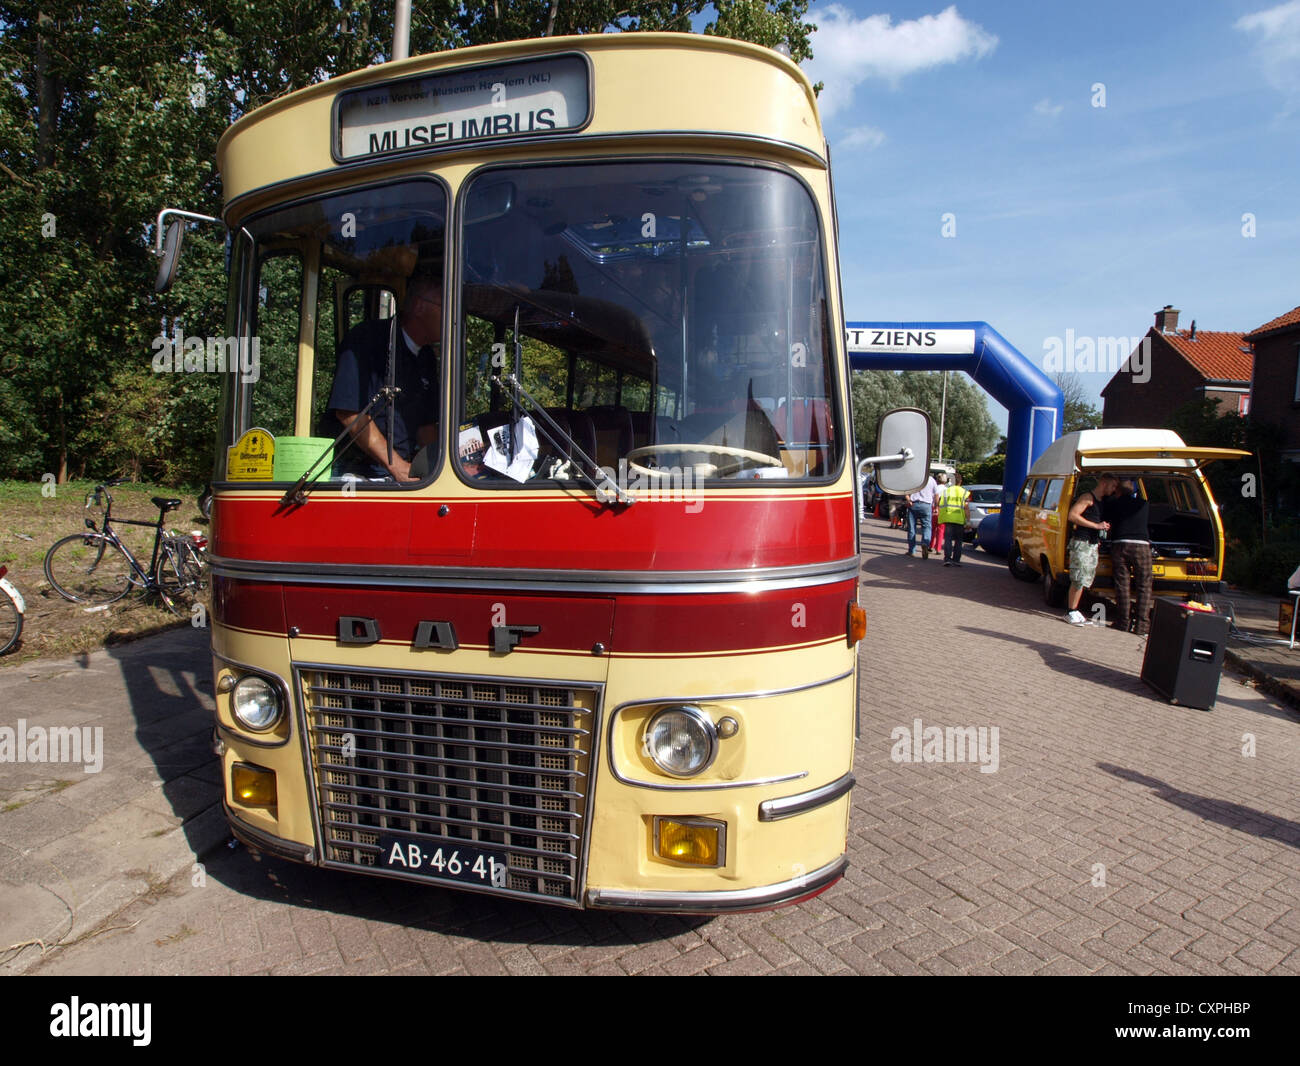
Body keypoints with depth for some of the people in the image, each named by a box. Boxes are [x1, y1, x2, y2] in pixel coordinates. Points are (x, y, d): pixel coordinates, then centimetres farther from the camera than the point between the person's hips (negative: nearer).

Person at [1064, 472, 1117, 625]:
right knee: (1079, 579, -8)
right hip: (1081, 542, -9)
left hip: (1093, 544, 9)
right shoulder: (1088, 497, -9)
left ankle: (1074, 610, 16)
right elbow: (1072, 515, -18)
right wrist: (1096, 525, -18)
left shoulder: (1101, 501, 18)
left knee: (1085, 580, 10)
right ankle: (1071, 612, -2)